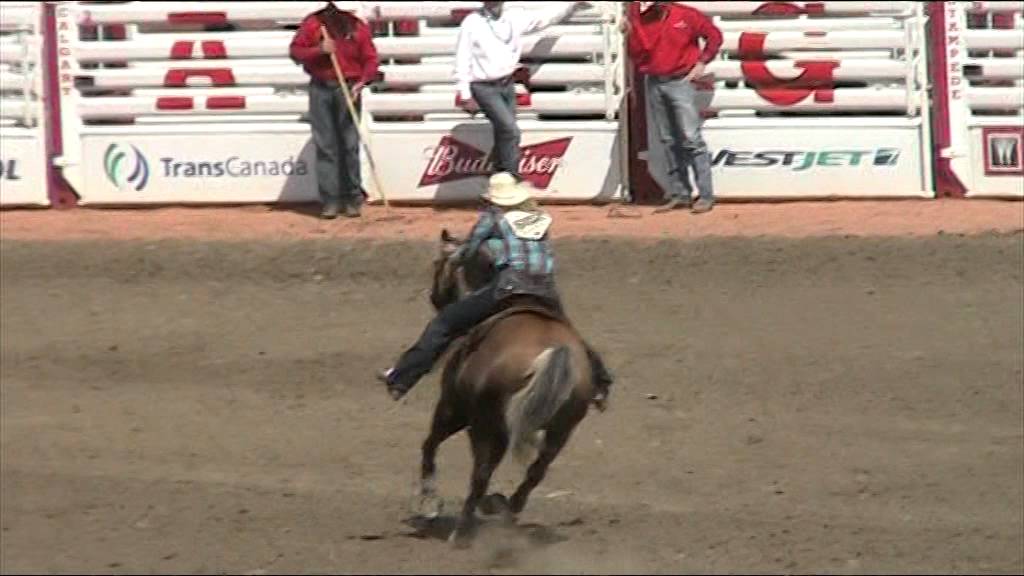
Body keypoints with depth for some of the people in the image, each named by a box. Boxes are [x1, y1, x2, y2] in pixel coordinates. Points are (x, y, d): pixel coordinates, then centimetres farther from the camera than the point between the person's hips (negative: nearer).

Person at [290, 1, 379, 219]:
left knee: (350, 144, -2)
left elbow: (370, 60, 1)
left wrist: (362, 82, -16)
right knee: (325, 145, -2)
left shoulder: (359, 27, 1)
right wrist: (319, 50, -15)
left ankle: (353, 199, 4)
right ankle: (330, 201, -1)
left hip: (348, 89, 0)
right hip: (320, 89, 0)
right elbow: (295, 51, 2)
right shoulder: (313, 23, 0)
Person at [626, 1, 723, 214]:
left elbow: (714, 36, 2)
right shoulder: (639, 20, 3)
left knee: (691, 138, -11)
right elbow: (637, 55, -3)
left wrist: (701, 63, -2)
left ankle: (706, 195, -10)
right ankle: (679, 194, 16)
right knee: (668, 141, 10)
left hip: (680, 82, -5)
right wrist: (631, 30, -15)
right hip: (655, 84, 5)